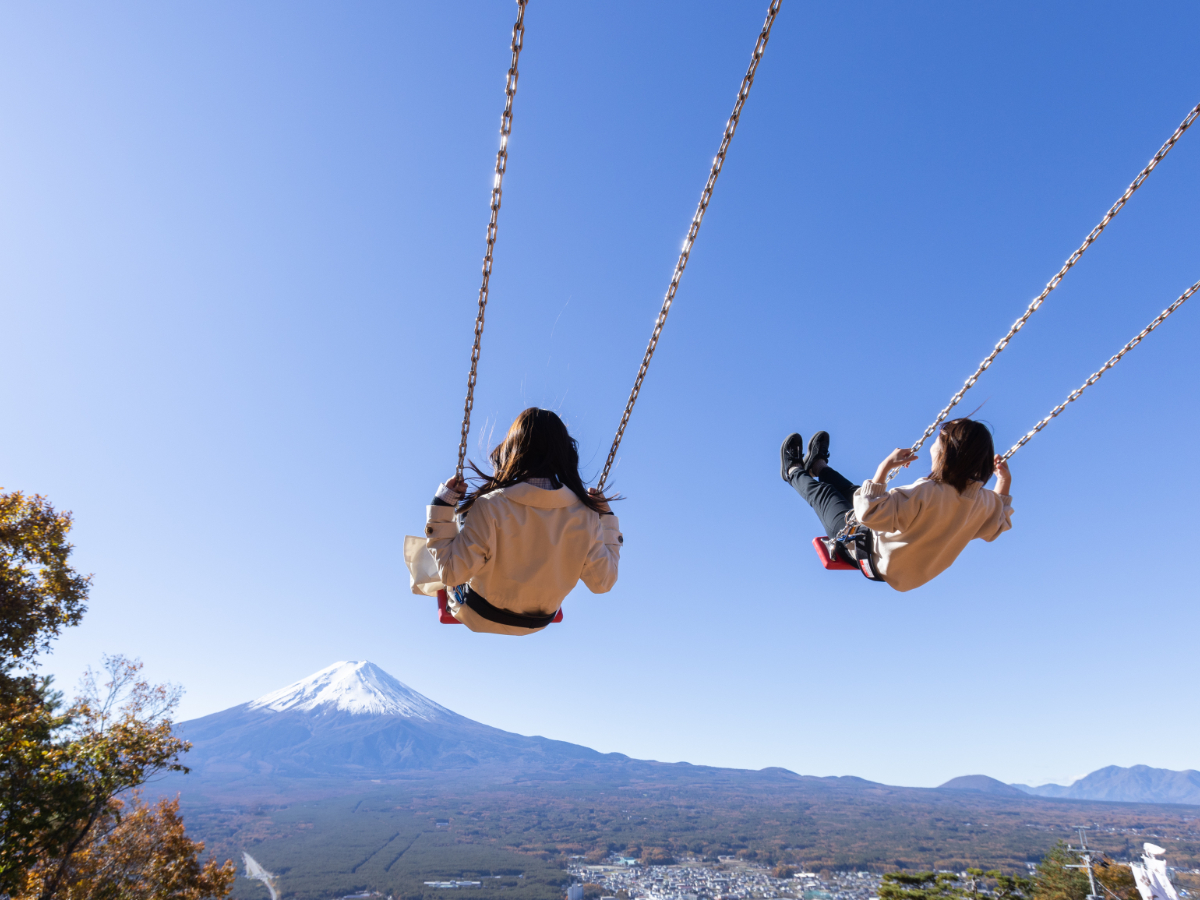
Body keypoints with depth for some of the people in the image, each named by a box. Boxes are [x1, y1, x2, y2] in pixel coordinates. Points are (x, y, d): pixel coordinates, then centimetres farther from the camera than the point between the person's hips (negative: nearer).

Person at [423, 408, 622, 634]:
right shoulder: (585, 514, -23)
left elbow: (452, 573, -24)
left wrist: (441, 506, -17)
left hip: (481, 618, -3)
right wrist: (606, 518, -4)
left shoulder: (489, 507, -31)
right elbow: (603, 582, -12)